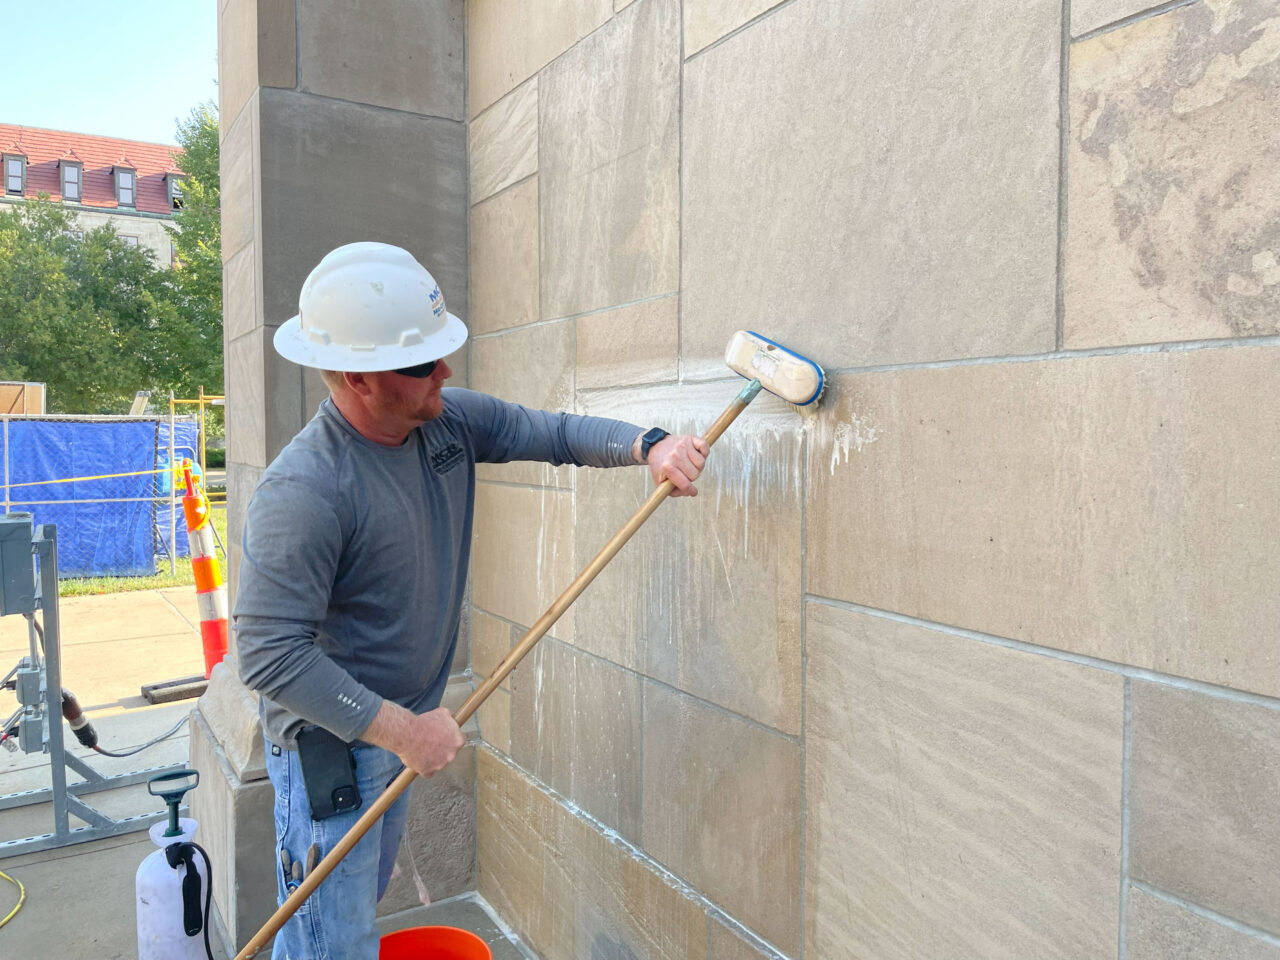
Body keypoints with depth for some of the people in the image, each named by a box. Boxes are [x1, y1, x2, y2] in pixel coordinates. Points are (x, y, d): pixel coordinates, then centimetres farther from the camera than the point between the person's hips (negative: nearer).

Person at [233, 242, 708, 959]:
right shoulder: (303, 492, -30)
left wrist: (648, 444, -19)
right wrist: (402, 729, -26)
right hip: (331, 745, -8)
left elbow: (555, 433, -1)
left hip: (400, 732, 8)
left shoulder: (451, 421, -6)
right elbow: (269, 657, -29)